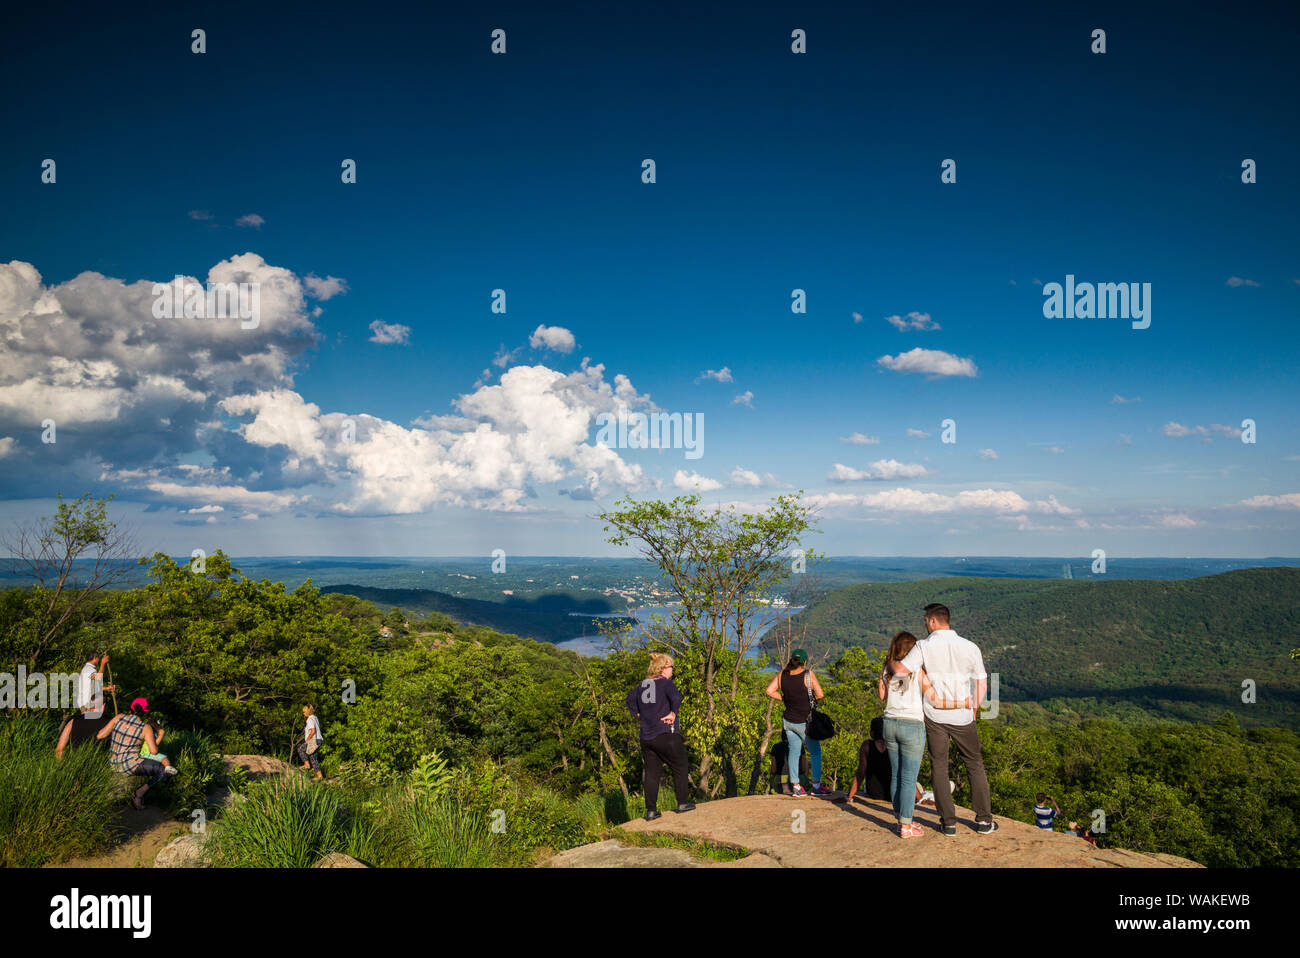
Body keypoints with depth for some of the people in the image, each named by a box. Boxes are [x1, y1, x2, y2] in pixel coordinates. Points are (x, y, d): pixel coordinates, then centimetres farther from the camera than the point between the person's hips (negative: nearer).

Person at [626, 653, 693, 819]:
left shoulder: (642, 685, 10)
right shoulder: (665, 683, -11)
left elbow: (630, 698, 23)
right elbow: (676, 697, -28)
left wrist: (638, 714, 22)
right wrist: (672, 713, -15)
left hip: (646, 737, 6)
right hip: (666, 735, -6)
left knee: (651, 773, 9)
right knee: (679, 768, 13)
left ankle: (651, 811, 8)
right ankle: (683, 803, 18)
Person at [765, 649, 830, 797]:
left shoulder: (782, 674, -4)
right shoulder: (808, 674, -17)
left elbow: (769, 691, 0)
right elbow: (821, 695, -15)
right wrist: (810, 698, 4)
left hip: (788, 721, 4)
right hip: (805, 722, -4)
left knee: (794, 751, 13)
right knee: (815, 752, 12)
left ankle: (795, 786, 12)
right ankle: (816, 786, 15)